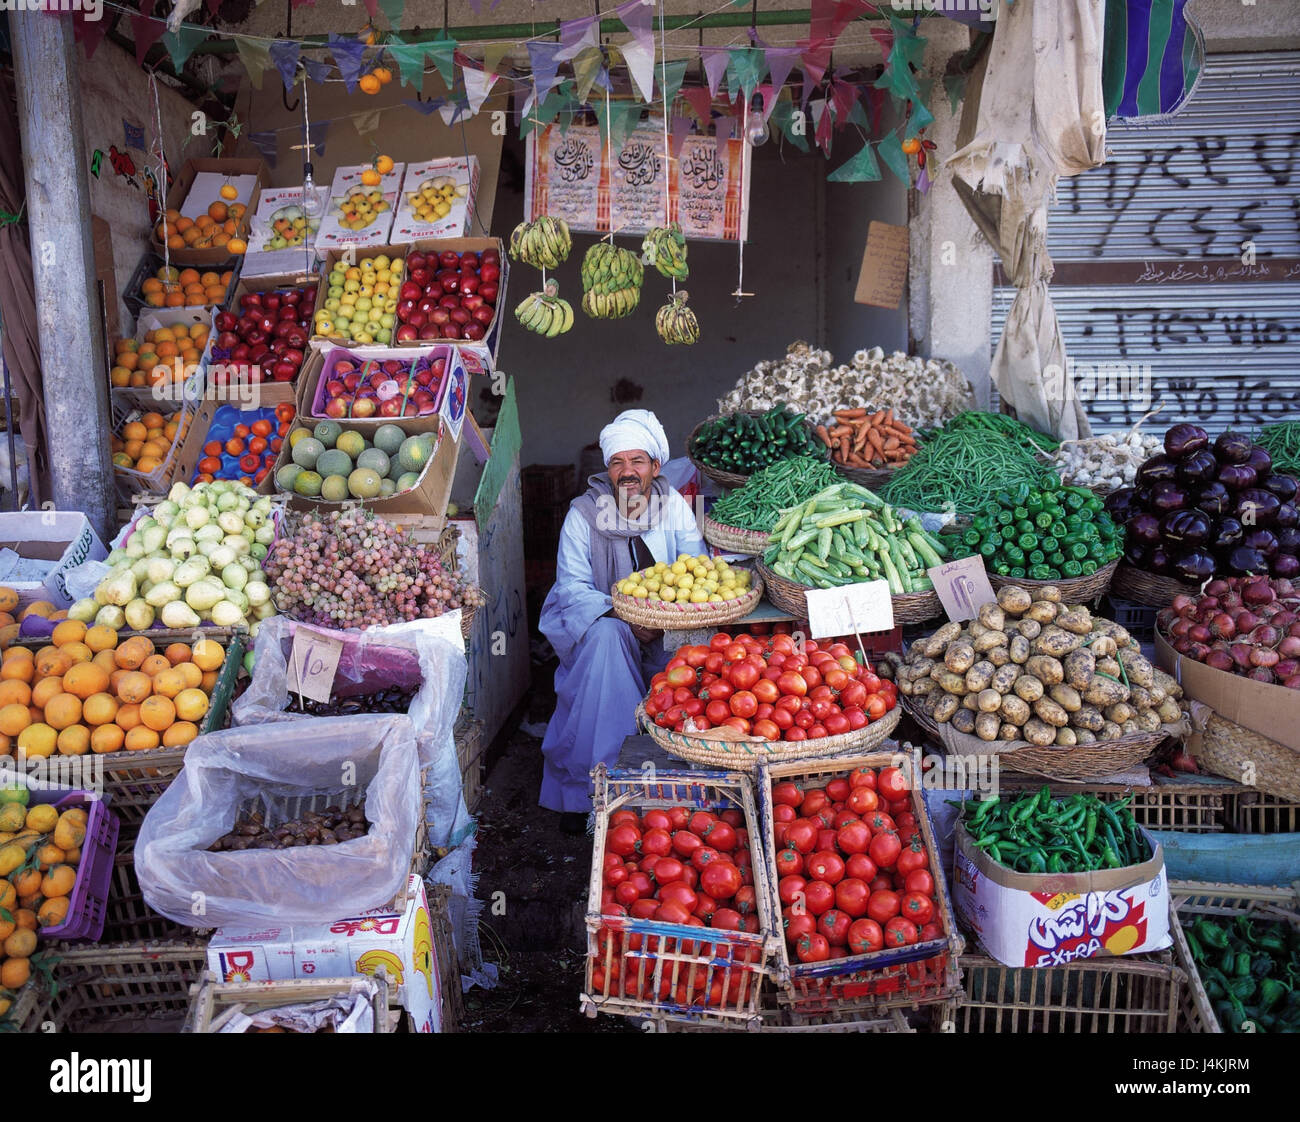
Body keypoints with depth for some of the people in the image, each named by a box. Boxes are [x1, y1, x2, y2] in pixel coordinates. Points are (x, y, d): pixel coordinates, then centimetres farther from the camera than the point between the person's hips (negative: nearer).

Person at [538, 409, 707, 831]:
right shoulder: (583, 513, -8)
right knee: (606, 636, -34)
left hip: (663, 626, 3)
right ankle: (589, 786, -25)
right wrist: (625, 616, -28)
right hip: (594, 619, -3)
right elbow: (572, 588, -13)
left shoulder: (674, 506, -1)